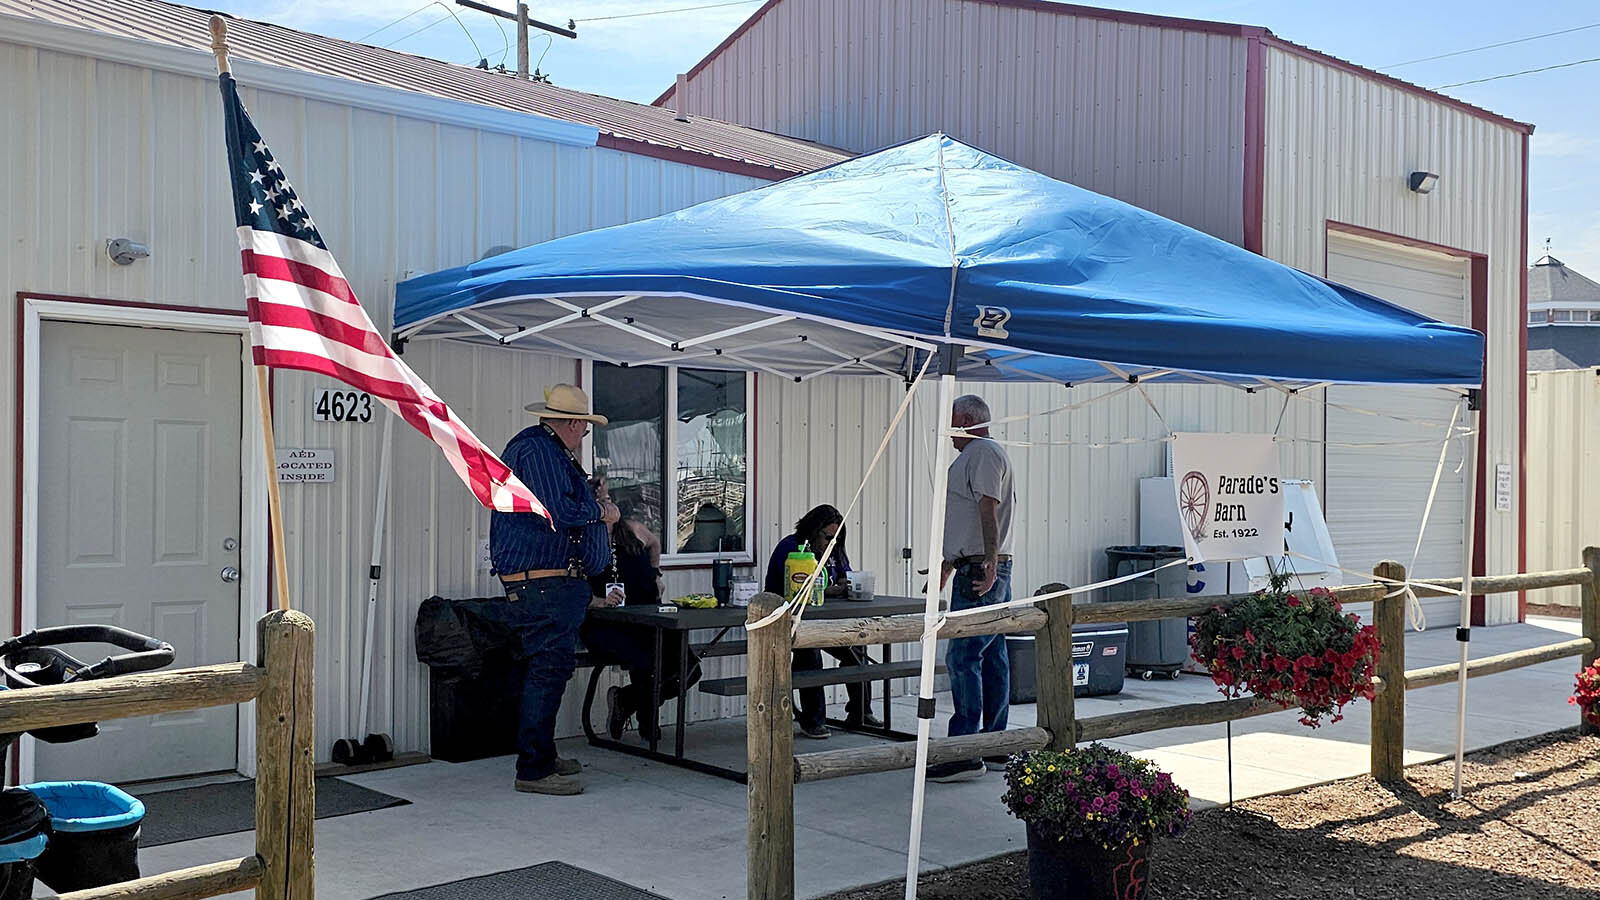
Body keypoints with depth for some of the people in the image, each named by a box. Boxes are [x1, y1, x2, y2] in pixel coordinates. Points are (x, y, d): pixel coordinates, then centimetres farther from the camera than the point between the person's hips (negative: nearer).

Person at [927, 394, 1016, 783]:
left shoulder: (983, 452, -8)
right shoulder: (974, 455, 24)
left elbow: (989, 510, -20)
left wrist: (989, 563, -27)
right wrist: (947, 565, 32)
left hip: (981, 573, -11)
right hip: (980, 571, 11)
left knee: (962, 657, -13)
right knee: (991, 658, 11)